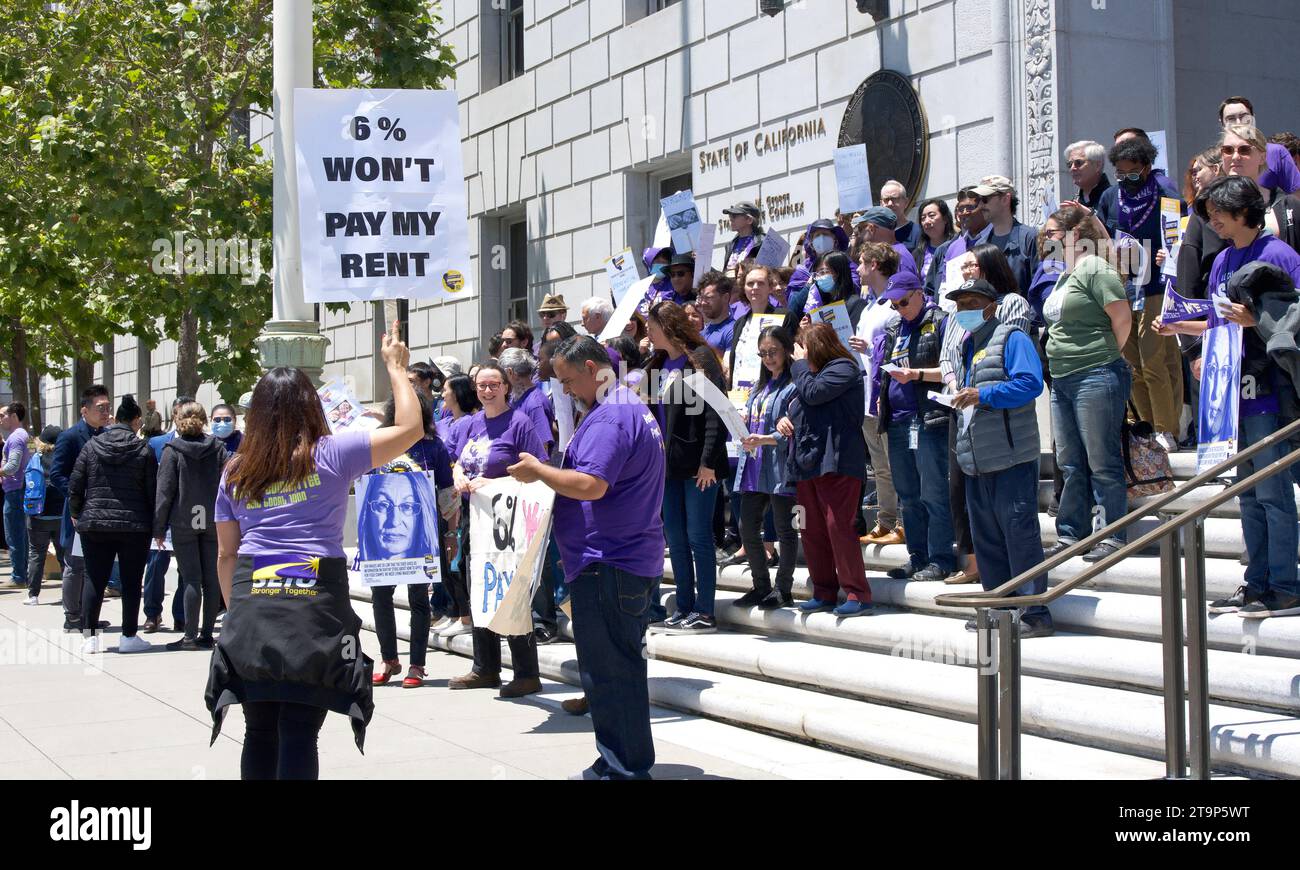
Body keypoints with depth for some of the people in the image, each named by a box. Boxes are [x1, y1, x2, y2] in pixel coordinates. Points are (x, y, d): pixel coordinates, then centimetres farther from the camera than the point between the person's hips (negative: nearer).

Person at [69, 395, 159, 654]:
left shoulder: (91, 446, 2)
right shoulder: (143, 449, -4)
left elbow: (75, 485, 3)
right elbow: (153, 490, -3)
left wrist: (75, 514, 18)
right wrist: (156, 525, 6)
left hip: (94, 524, 2)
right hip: (134, 526, -2)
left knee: (94, 581, 8)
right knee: (131, 582, 5)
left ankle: (90, 636, 8)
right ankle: (129, 637, 7)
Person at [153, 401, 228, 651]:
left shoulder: (173, 450, -3)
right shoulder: (218, 448, 4)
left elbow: (165, 491, -4)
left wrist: (159, 527, 0)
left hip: (183, 524, -2)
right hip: (213, 523, 2)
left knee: (192, 579, -2)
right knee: (211, 579, 6)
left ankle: (190, 636, -2)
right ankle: (206, 634, 9)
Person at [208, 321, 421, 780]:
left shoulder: (235, 472, 14)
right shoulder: (332, 454, 1)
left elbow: (226, 554, 16)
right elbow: (410, 427, 5)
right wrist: (396, 368, 17)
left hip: (251, 607, 4)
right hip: (315, 606, -4)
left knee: (259, 730, 12)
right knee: (299, 732, -2)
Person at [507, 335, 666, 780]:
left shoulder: (609, 418, -18)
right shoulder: (634, 407, 17)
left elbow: (590, 485, -28)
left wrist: (539, 471, -13)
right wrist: (551, 472, 16)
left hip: (608, 567, -11)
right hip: (634, 559, 11)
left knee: (608, 672, -4)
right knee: (622, 667, 16)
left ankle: (625, 767, 2)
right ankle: (627, 763, 24)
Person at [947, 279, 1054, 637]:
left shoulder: (1011, 338, -5)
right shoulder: (968, 345, 21)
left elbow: (1030, 382, -19)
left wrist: (982, 396, -21)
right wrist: (959, 399, 11)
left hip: (1011, 459, -9)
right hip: (976, 462, 9)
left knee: (1019, 534, -8)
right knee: (985, 538, 11)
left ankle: (1035, 614, -4)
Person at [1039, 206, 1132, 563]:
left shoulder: (1094, 269, -10)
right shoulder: (1065, 276, 17)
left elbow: (1122, 316, -16)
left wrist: (1107, 354, -5)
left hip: (1095, 379, -10)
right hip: (1063, 380, 10)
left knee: (1102, 463, -3)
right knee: (1071, 465, 12)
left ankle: (1112, 536, 3)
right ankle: (1070, 534, 19)